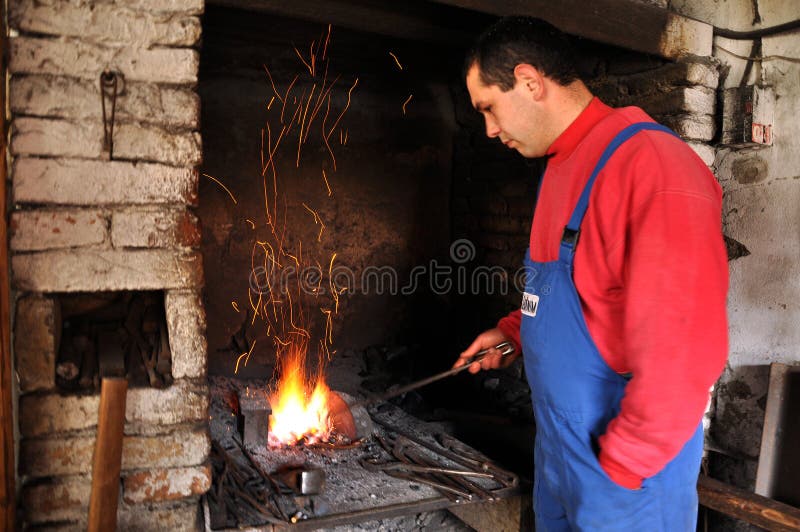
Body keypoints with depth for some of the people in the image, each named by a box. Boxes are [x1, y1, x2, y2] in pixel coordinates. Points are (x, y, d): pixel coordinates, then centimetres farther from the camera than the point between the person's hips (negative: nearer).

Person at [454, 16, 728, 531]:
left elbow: (682, 352, -27)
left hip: (629, 473, -8)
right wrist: (514, 331, 8)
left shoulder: (651, 164, -24)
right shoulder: (562, 168, 8)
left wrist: (622, 464, -18)